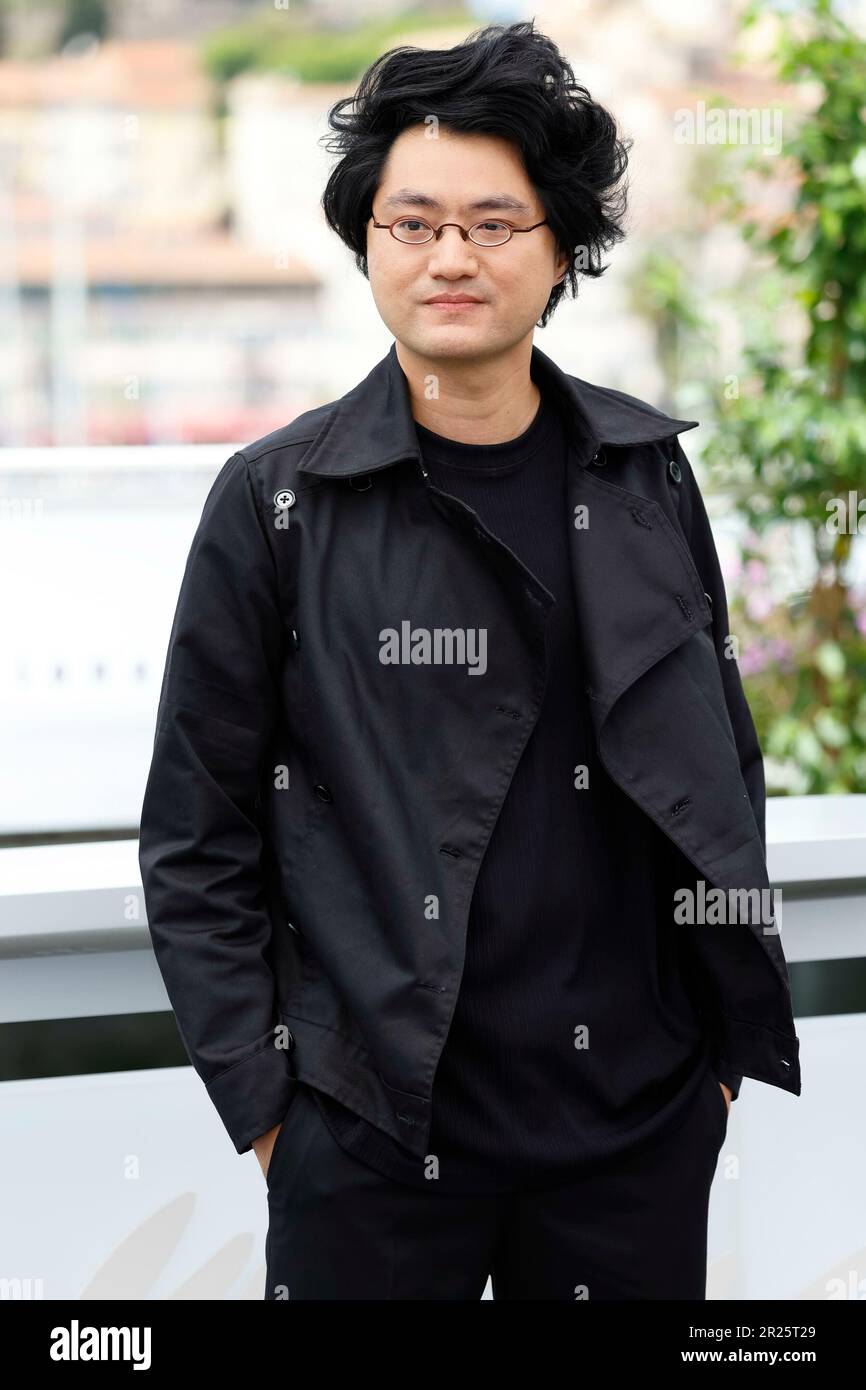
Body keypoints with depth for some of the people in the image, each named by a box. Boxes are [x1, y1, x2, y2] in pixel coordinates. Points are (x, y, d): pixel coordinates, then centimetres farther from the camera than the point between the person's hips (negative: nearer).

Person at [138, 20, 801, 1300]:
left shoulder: (644, 473, 5)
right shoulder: (277, 501, -4)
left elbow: (720, 760, 12)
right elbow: (197, 839, -1)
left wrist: (732, 1037, 9)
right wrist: (257, 1098, -5)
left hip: (642, 1113, 3)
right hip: (370, 1132, -3)